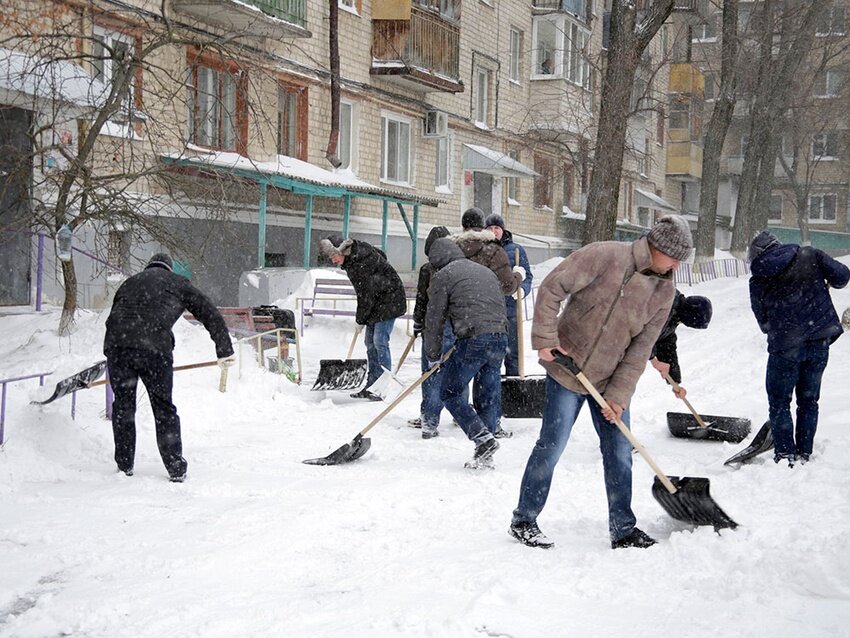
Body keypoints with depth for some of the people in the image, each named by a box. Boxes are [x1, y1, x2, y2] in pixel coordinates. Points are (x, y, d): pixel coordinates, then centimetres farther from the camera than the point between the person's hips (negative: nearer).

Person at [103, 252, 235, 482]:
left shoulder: (129, 283, 31)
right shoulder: (178, 284, 22)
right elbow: (212, 316, 18)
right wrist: (225, 351, 21)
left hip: (117, 345, 2)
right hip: (155, 349, -2)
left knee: (123, 405, 17)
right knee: (164, 409, 9)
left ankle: (124, 465, 21)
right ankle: (176, 467, 8)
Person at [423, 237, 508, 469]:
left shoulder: (443, 276, 5)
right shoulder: (487, 272, 26)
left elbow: (434, 320, 4)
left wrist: (433, 357, 13)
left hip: (472, 339, -7)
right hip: (500, 339, 7)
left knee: (450, 393, 4)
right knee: (488, 397, 12)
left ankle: (483, 438, -10)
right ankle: (485, 456, 14)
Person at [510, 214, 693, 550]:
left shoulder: (664, 291, -1)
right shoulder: (604, 256, -18)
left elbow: (640, 349, -2)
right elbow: (551, 288, -16)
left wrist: (619, 395, -8)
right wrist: (546, 339, -20)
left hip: (611, 380, 5)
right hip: (567, 368, -5)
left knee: (620, 452, 6)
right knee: (552, 445, -3)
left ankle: (623, 529, 18)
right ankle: (523, 520, 12)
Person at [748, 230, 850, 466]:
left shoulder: (758, 282, 1)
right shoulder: (809, 255, 0)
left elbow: (764, 322, 8)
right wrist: (828, 284, 19)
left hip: (785, 347, -2)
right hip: (820, 340, 2)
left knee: (779, 402, 12)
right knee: (809, 399, 15)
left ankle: (785, 454, 7)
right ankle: (804, 453, 18)